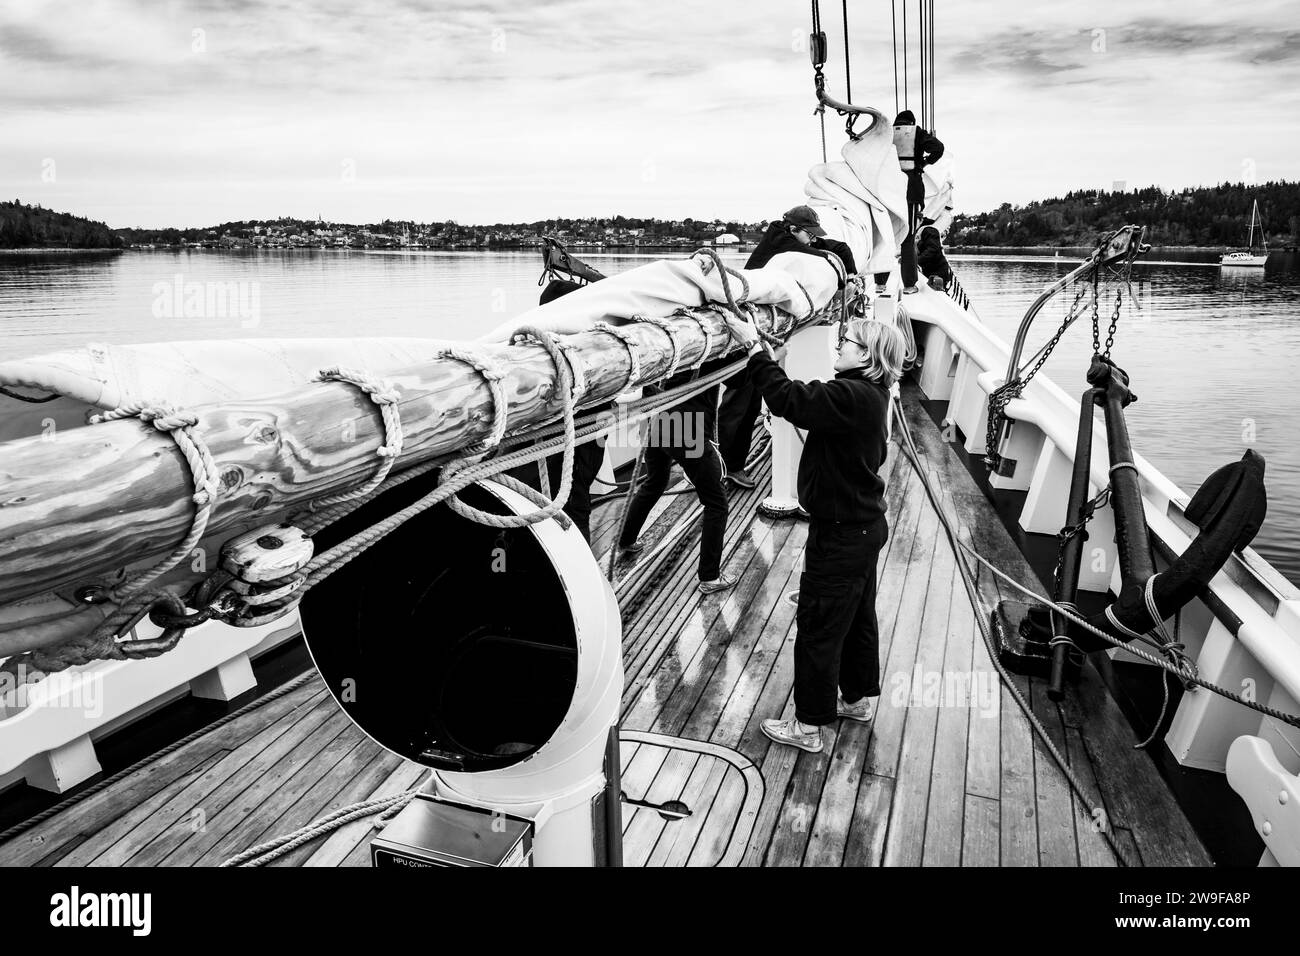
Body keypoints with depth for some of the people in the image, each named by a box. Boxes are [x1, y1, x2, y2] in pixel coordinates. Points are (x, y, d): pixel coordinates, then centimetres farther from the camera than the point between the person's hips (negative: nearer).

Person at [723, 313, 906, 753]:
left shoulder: (852, 396, -27)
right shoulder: (868, 394, 5)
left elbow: (788, 399, -31)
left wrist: (754, 345, -25)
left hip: (842, 535, -10)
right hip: (862, 524, 10)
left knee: (818, 627, 2)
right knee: (858, 618, 24)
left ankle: (808, 726, 16)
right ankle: (860, 698, 42)